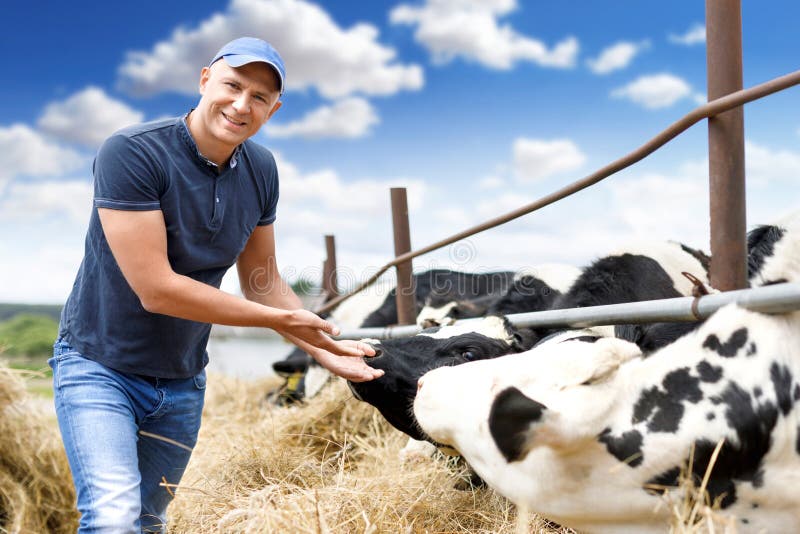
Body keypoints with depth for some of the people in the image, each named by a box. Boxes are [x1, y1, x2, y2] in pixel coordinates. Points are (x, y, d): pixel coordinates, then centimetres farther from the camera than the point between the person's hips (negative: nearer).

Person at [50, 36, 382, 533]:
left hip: (183, 381, 6)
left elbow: (263, 282, 9)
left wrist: (324, 349, -3)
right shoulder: (131, 153, -22)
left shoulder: (260, 170, -2)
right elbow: (155, 289, -26)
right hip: (101, 366, -6)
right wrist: (280, 319, -19)